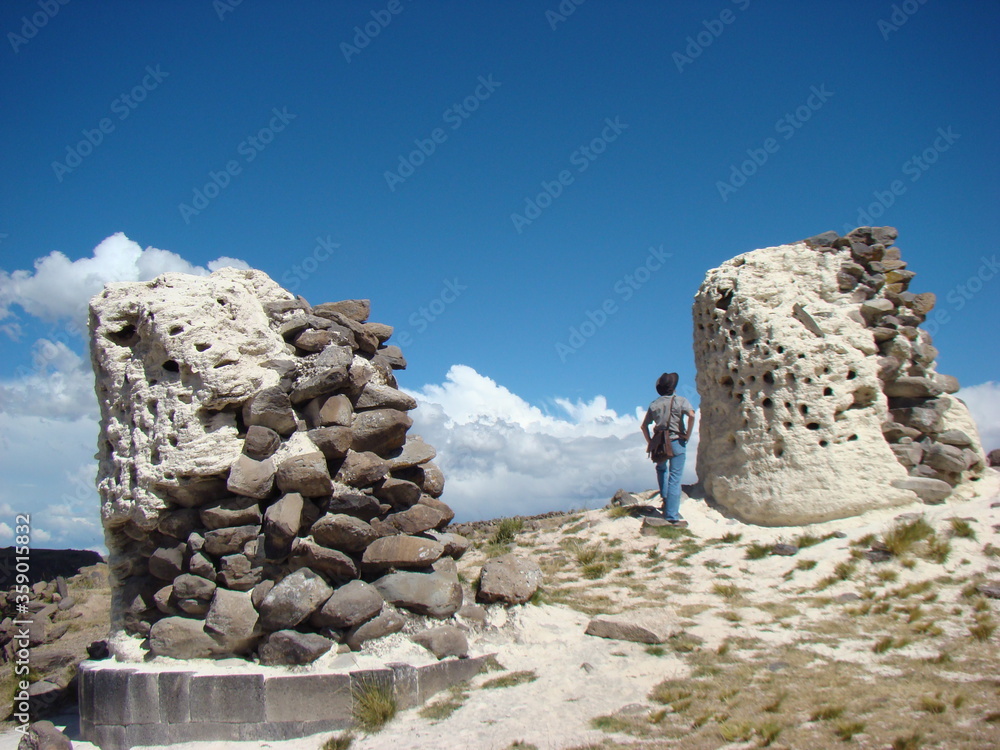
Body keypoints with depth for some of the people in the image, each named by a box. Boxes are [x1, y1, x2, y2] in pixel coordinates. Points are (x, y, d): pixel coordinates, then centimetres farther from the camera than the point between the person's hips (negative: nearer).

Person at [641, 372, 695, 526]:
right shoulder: (680, 400, -3)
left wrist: (650, 442, 14)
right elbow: (691, 415, -20)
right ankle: (672, 516, -5)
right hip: (676, 442, -4)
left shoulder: (654, 405, 10)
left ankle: (665, 498, 21)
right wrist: (687, 435, -12)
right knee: (674, 478, -3)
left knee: (661, 469, 32)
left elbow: (644, 426, 11)